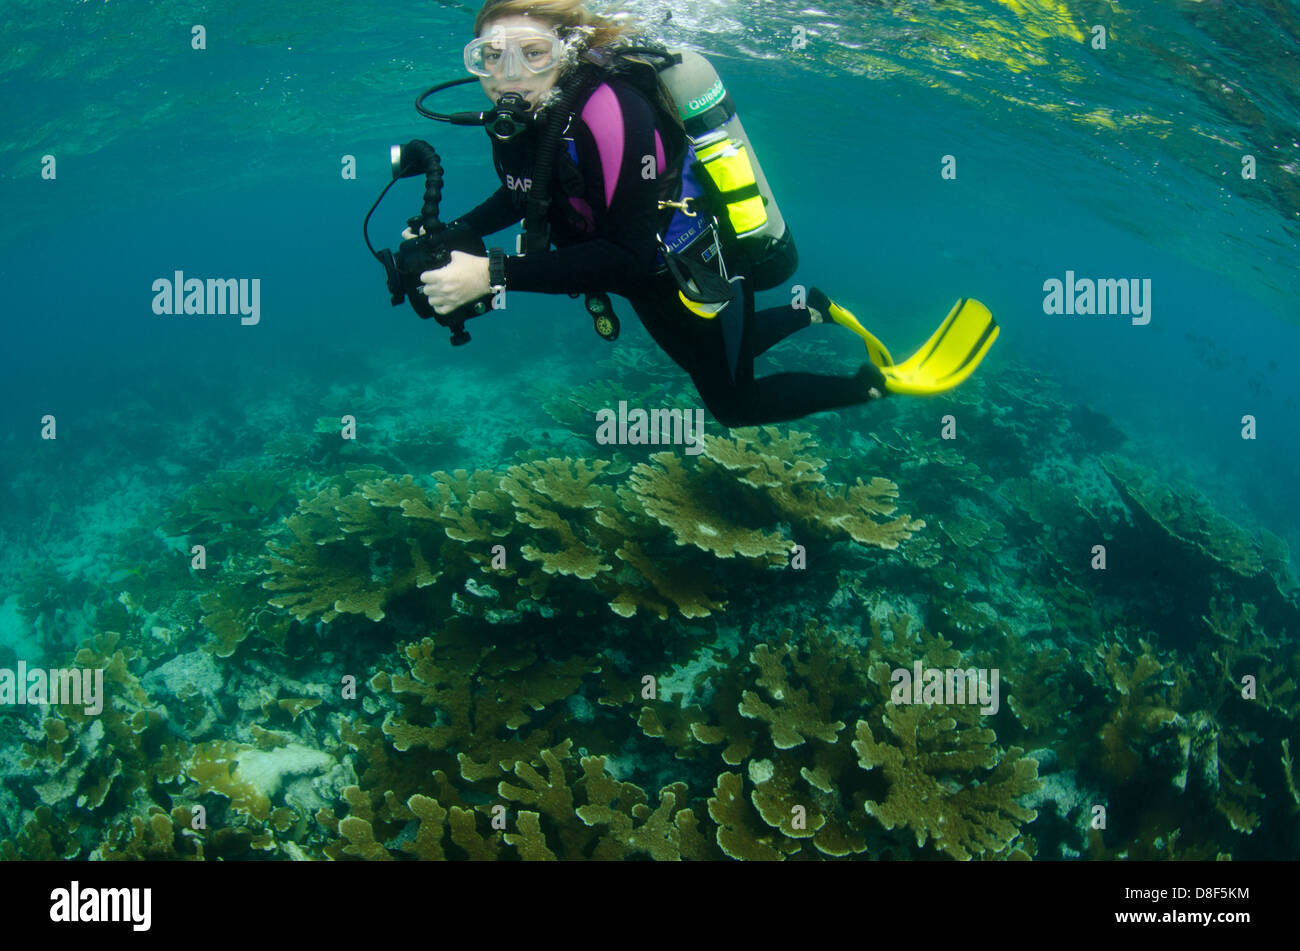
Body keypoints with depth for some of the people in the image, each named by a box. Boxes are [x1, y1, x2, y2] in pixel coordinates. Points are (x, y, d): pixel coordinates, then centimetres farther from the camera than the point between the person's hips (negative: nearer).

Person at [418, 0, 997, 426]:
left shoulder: (605, 108, -37)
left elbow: (634, 256, -40)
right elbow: (519, 196, 8)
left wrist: (498, 274, -43)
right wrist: (452, 234, -10)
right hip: (656, 282, 8)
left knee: (733, 404, 7)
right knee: (706, 363, 31)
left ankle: (880, 382, 19)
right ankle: (812, 312, 47)